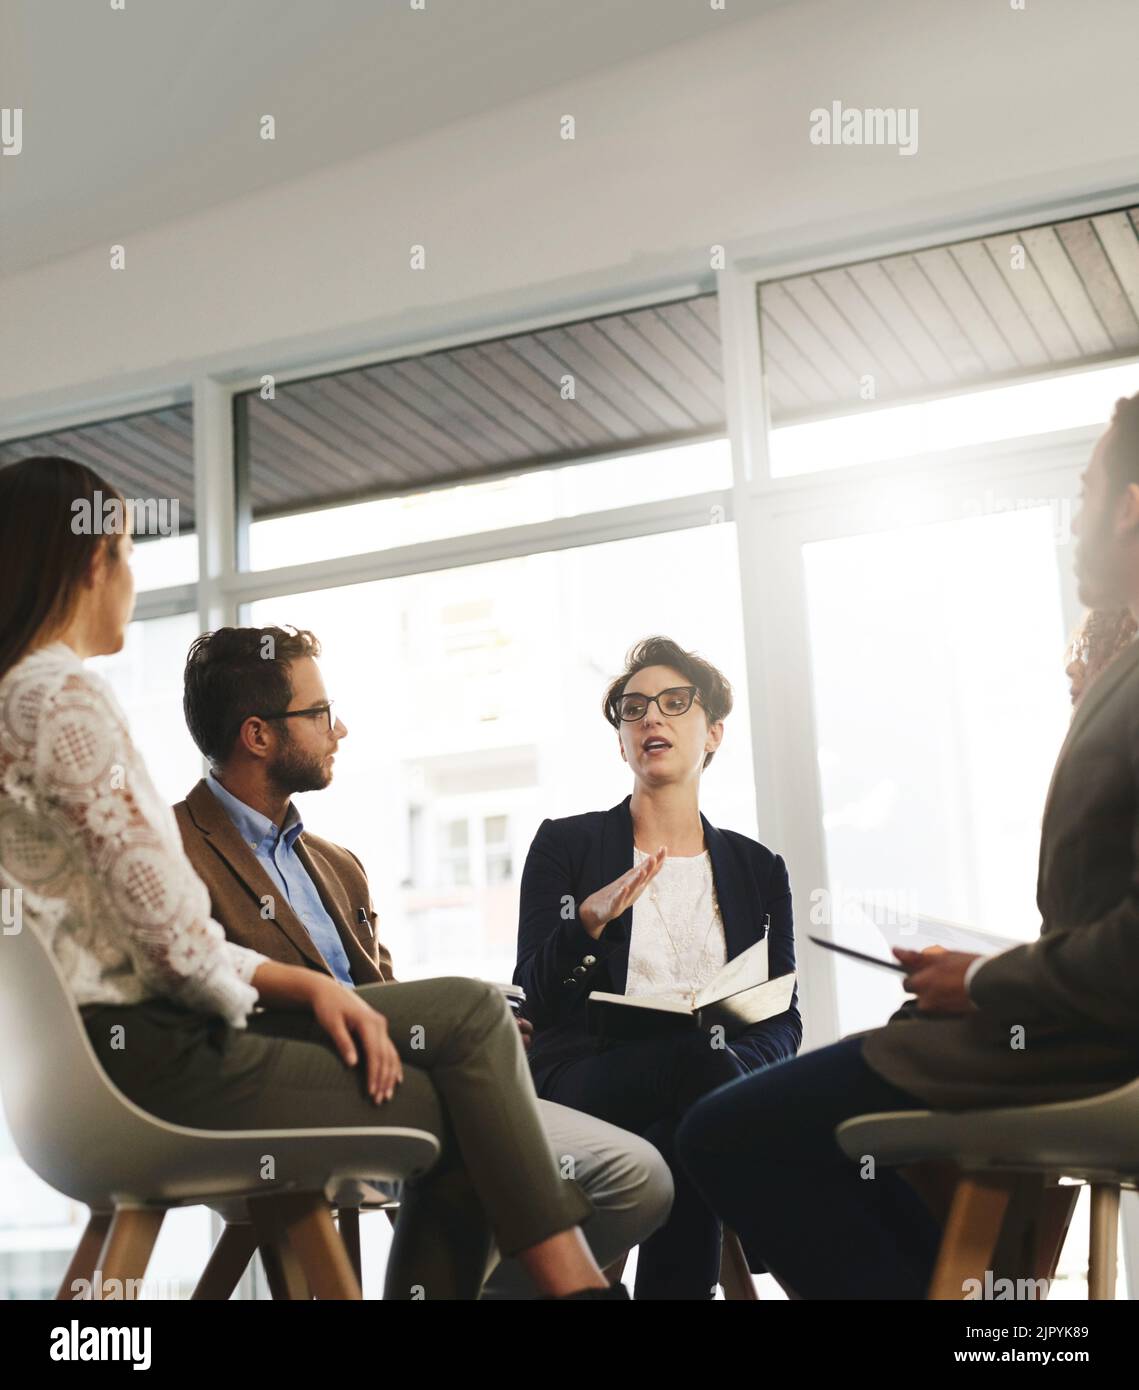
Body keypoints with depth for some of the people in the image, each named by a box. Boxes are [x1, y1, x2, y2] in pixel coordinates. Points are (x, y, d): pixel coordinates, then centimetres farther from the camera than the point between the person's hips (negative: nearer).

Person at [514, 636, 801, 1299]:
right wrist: (589, 923, -18)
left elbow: (784, 1021, 12)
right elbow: (535, 996, 3)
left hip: (692, 1094, 2)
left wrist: (735, 1059, -12)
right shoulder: (566, 844, 11)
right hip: (582, 1082, -1)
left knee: (685, 1133, -37)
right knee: (694, 1055, -35)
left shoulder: (759, 869, 18)